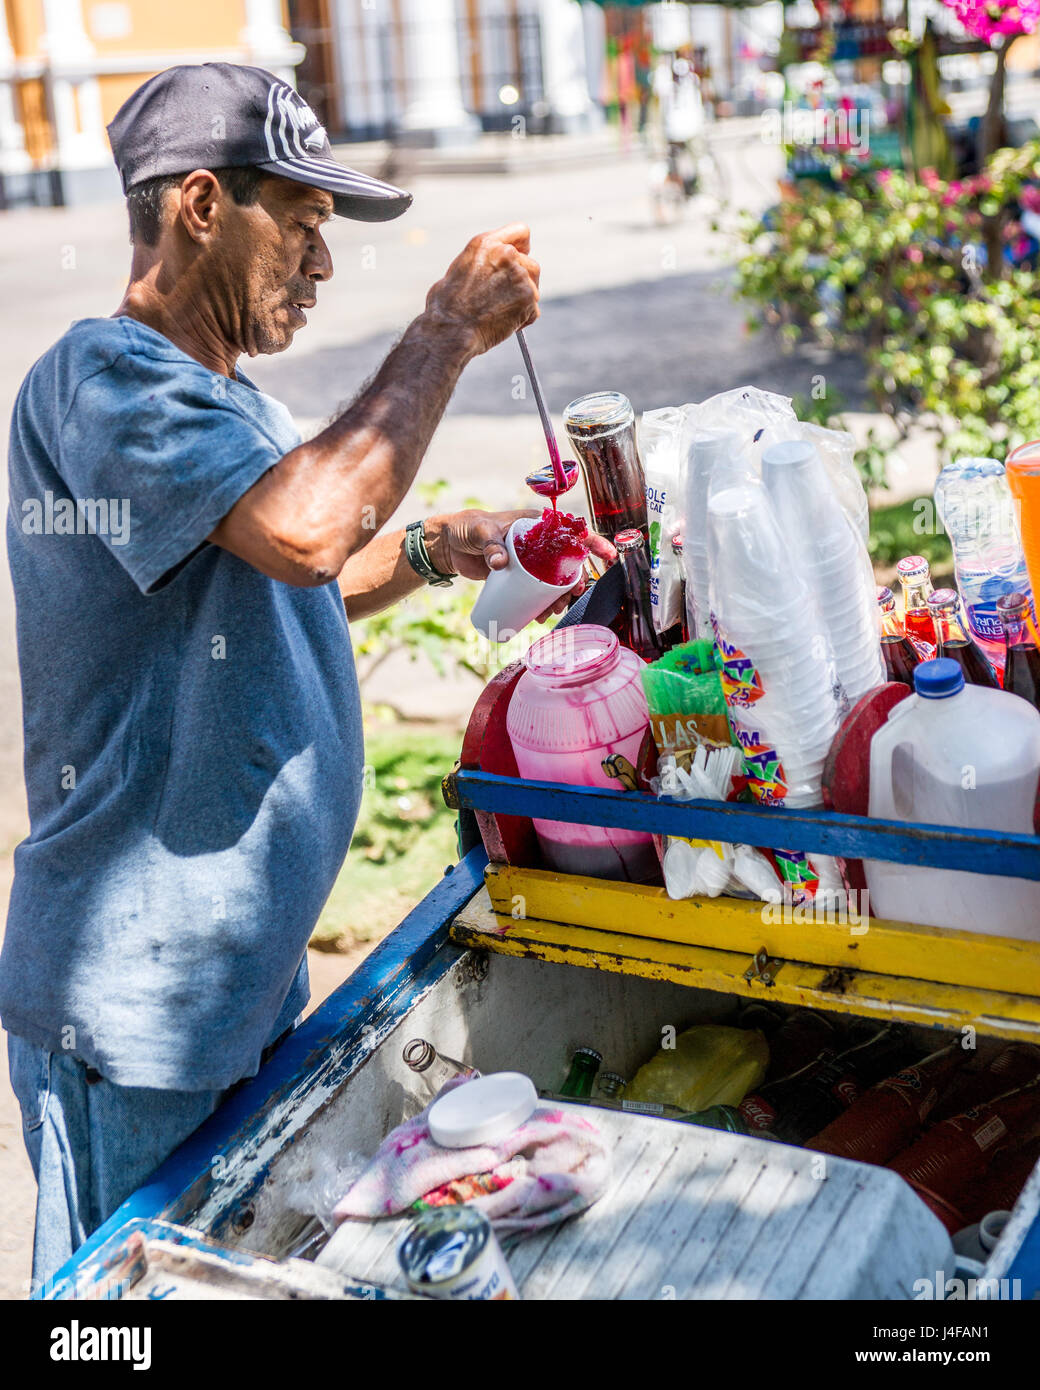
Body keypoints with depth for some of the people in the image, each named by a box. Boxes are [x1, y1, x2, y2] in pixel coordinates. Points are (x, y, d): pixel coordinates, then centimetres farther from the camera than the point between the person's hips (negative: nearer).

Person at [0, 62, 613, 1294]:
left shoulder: (219, 394, 12)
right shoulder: (102, 379, -19)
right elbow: (303, 528, -35)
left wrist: (423, 554, 7)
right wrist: (449, 331, -24)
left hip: (246, 956, 9)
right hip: (137, 1004, -9)